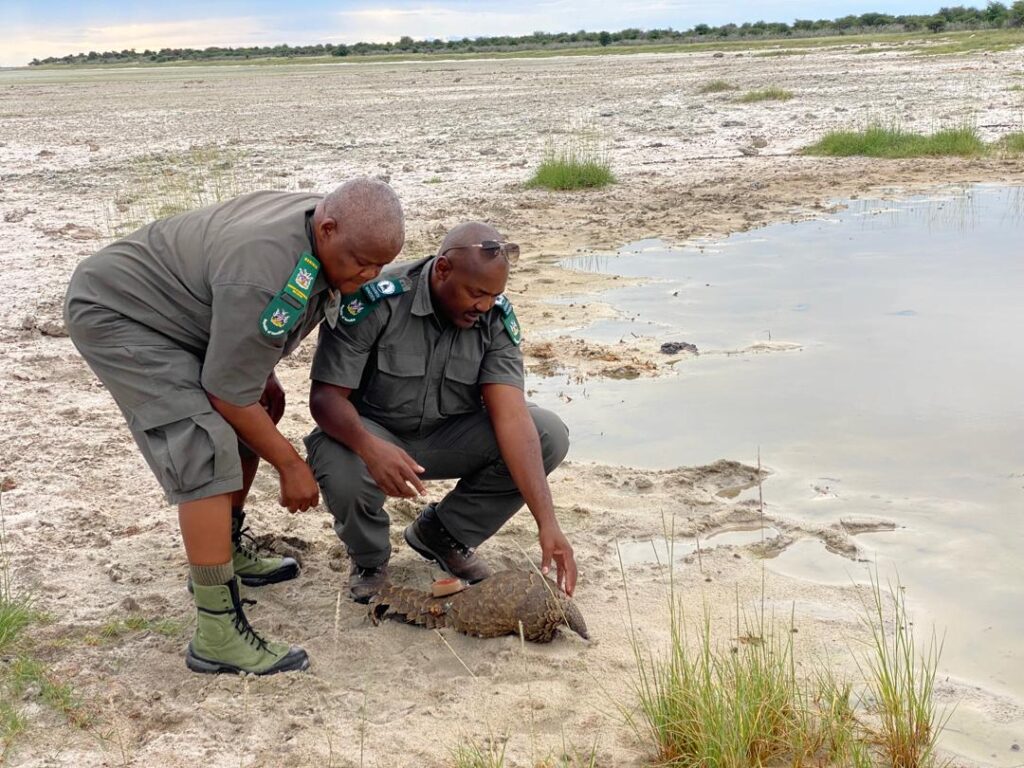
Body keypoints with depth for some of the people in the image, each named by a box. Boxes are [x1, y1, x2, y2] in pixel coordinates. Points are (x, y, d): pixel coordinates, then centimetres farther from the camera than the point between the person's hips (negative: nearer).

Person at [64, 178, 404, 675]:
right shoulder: (263, 275, -35)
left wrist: (265, 376, 11)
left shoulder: (320, 222, -7)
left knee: (256, 414, 14)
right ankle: (217, 636, -18)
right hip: (114, 313, -10)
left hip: (171, 311, 10)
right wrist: (291, 466, -14)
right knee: (210, 453, -22)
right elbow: (229, 393, -25)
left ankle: (228, 553, 29)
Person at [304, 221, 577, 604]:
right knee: (344, 474, -39)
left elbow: (512, 417, -22)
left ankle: (445, 533, 3)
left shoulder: (497, 318, -15)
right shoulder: (376, 301, -25)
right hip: (369, 430, -3)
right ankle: (369, 557, 0)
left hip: (448, 436, 4)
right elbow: (326, 396, -25)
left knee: (550, 436, -18)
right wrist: (369, 446, -48)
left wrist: (547, 522, -32)